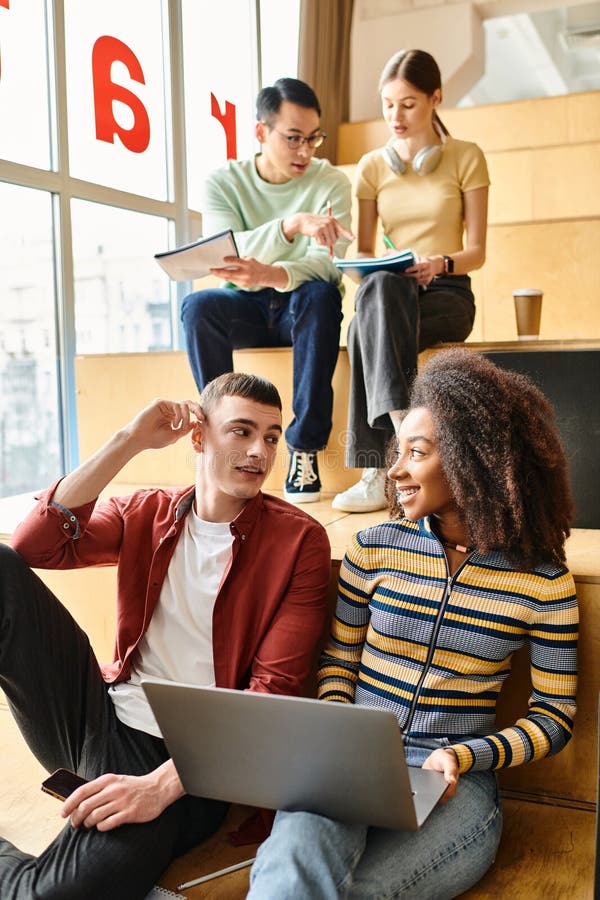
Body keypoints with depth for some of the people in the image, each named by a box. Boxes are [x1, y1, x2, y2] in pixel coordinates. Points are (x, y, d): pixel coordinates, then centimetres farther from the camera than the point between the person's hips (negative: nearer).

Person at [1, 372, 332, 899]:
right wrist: (129, 442, -12)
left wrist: (163, 784, -20)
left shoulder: (300, 540, -5)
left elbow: (273, 691, -10)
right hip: (101, 713, 3)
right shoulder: (146, 514, 7)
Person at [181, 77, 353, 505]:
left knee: (322, 295, -35)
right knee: (198, 306, -31)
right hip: (246, 309, 1)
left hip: (301, 308, 0)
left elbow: (326, 264, -20)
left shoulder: (330, 182, -5)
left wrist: (272, 274, -42)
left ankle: (305, 446, -30)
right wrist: (292, 225, -40)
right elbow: (225, 254, -23)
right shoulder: (222, 182, -4)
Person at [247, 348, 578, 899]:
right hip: (351, 764, 1)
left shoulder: (544, 581, -2)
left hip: (453, 784, 0)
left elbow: (554, 717, 3)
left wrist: (462, 757, -12)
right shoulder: (374, 549, 3)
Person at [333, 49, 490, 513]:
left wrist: (441, 263, -21)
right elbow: (365, 252, 9)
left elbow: (476, 251, 1)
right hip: (390, 293, 2)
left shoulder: (466, 157, 6)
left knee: (365, 332, -36)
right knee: (378, 287, -38)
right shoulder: (373, 166, 13)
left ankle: (377, 471, -40)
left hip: (448, 293, -2)